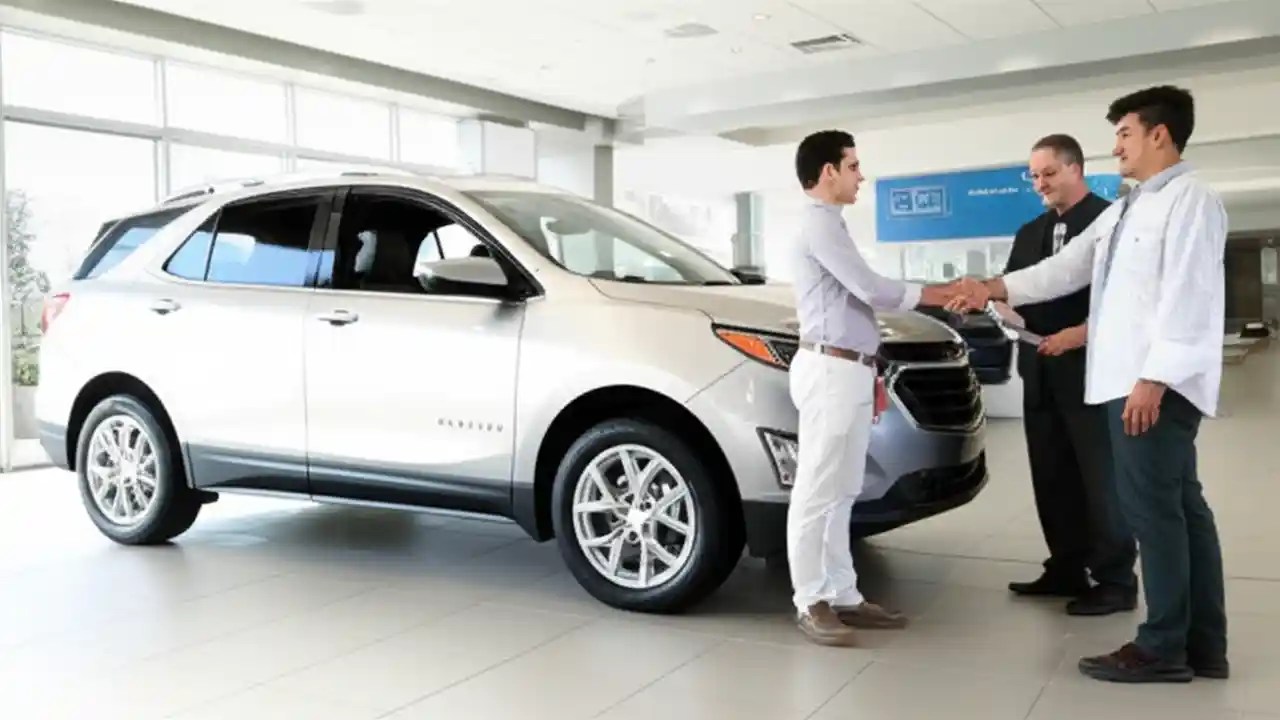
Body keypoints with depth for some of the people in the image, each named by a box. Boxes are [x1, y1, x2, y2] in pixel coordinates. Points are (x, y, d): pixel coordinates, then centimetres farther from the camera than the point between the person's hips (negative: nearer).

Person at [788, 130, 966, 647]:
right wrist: (945, 294, -5)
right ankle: (811, 604, -1)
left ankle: (842, 596, 16)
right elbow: (872, 290, -15)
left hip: (847, 370, 10)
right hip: (829, 370, -10)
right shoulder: (820, 223, -10)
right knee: (816, 492, -6)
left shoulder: (831, 225, 21)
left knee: (840, 494, 10)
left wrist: (867, 373, 18)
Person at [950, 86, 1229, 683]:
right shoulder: (1124, 210, 21)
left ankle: (1164, 647, 3)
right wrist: (998, 289, 9)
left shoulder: (1190, 199, -8)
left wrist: (1155, 377, -22)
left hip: (1158, 383, -9)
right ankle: (1204, 644, 16)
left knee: (1153, 509, -5)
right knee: (1180, 508, 10)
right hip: (1128, 380, 9)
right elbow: (1067, 268, 18)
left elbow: (1187, 295, -17)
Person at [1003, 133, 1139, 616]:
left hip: (1091, 367, -7)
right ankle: (1066, 569, 20)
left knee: (1101, 478, -1)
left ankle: (1115, 580, 8)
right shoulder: (1030, 233, 18)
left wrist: (1079, 334, -20)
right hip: (1041, 369, 7)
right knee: (1051, 475, 9)